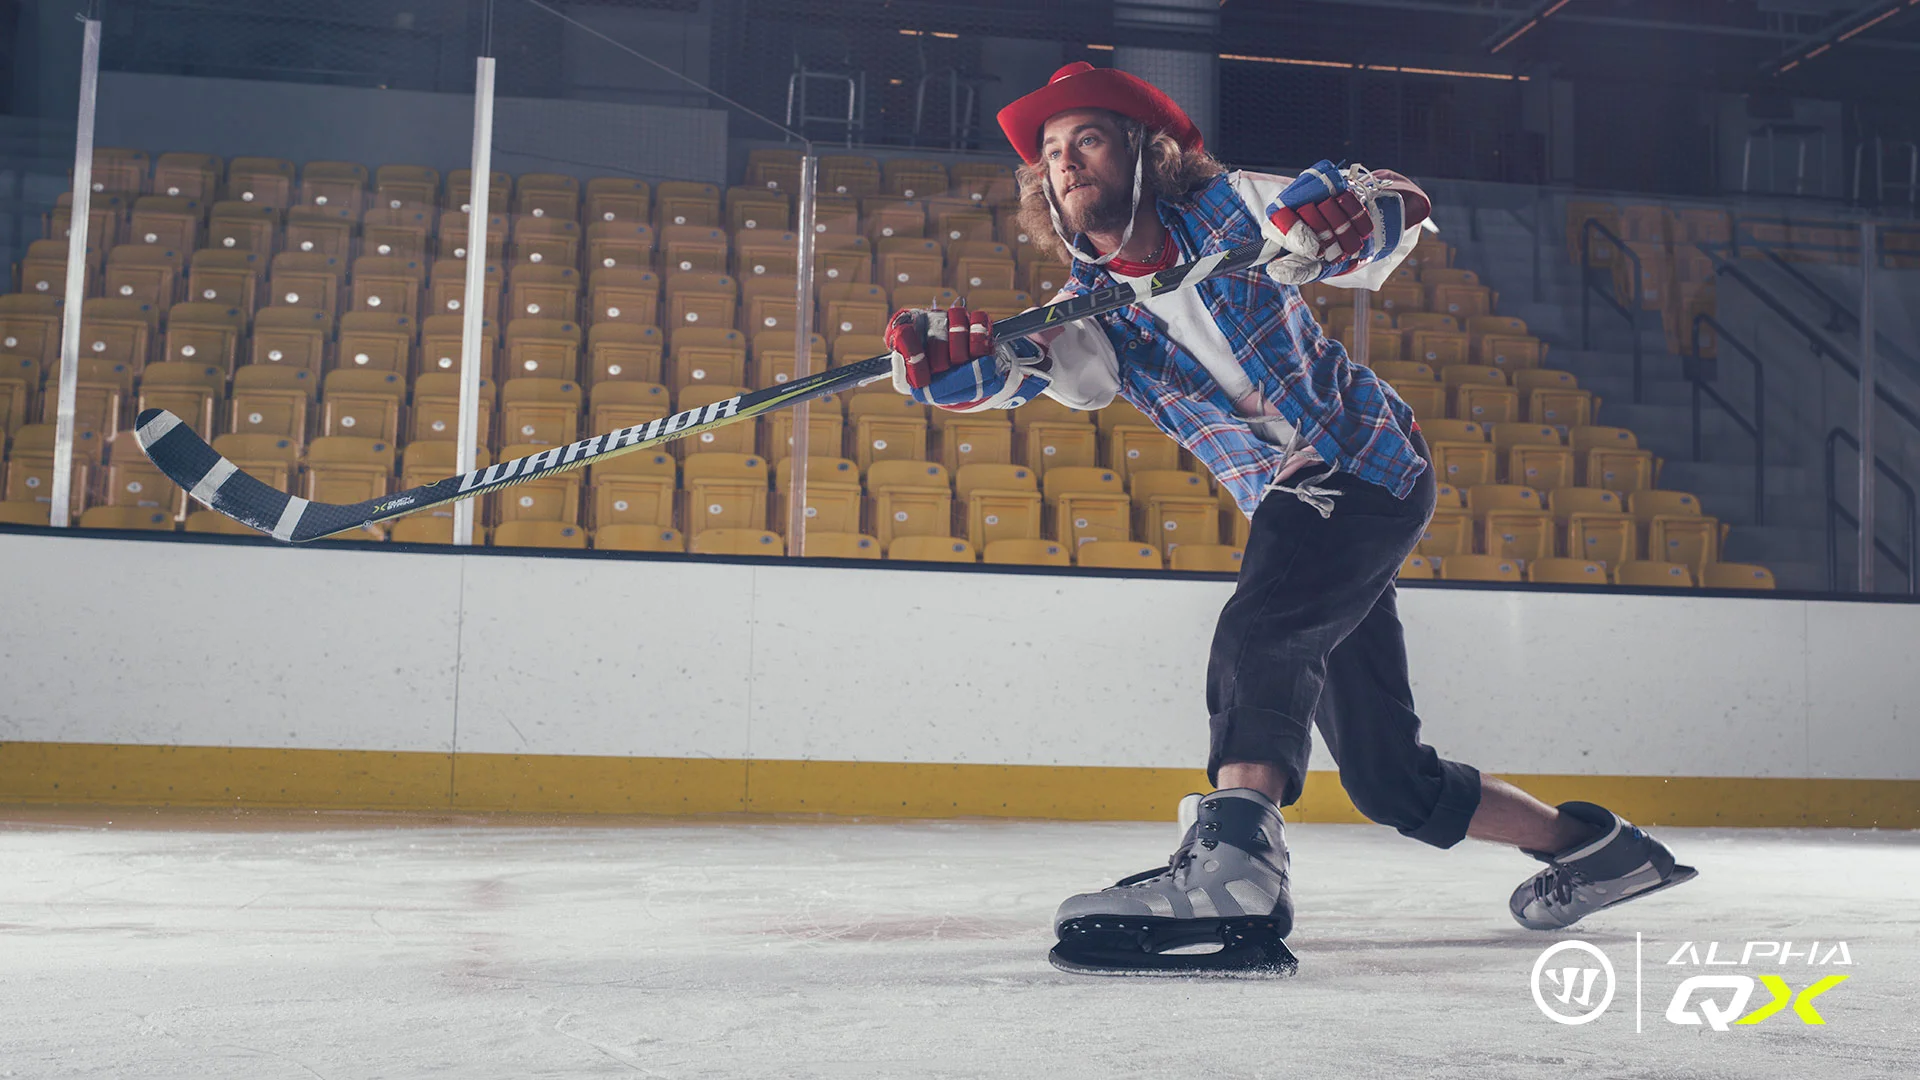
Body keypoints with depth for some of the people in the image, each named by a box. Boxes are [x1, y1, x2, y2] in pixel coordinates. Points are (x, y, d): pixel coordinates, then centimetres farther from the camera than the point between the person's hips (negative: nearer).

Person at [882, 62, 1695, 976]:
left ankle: (1233, 867, -48)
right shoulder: (1090, 309, 6)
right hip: (1293, 509, 7)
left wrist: (1337, 218, -31)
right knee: (1388, 780, 10)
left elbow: (1400, 208, -8)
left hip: (1370, 467, -6)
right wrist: (952, 363, -38)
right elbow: (1028, 366, -16)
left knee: (1256, 635, -34)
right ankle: (1593, 847, 28)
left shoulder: (1226, 209, -5)